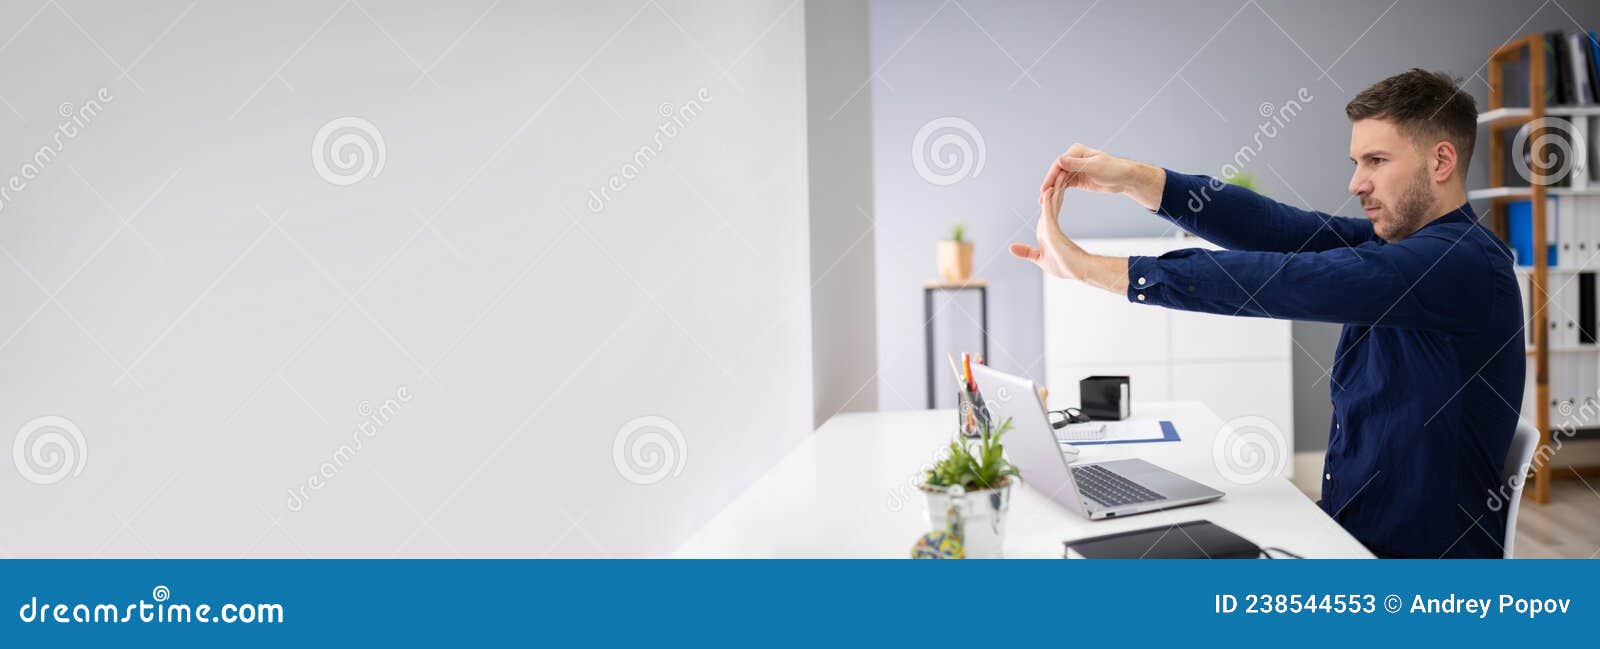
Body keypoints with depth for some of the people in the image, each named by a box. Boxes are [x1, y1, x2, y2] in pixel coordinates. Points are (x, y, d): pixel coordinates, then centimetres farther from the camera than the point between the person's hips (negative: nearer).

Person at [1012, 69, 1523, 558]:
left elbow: (1285, 283, -30)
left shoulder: (1463, 262, -21)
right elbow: (1280, 230, -7)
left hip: (1417, 549, -7)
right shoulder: (1396, 240, 5)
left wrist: (1090, 268, -32)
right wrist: (1131, 178, -19)